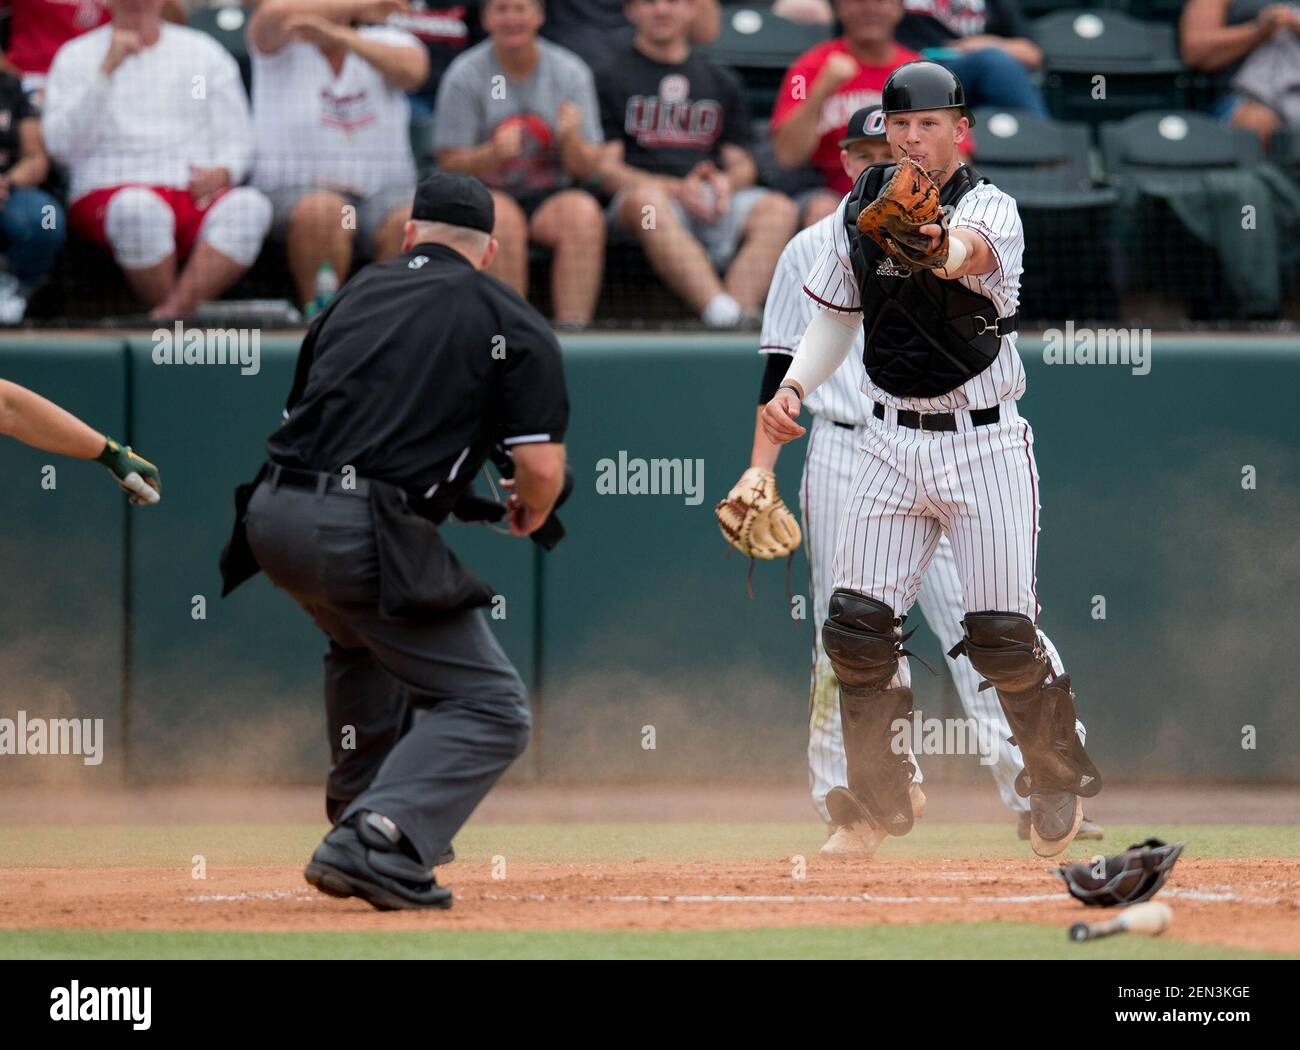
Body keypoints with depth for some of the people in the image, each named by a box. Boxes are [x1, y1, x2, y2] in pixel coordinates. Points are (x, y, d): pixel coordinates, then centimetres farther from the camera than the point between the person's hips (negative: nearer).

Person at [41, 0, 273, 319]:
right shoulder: (77, 57, 12)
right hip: (107, 194, -2)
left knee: (250, 206, -32)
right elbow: (61, 145, -3)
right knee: (139, 207, -40)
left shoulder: (204, 52, 18)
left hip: (195, 196, 2)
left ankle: (174, 312, -39)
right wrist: (106, 71, -9)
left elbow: (236, 140, 15)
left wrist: (221, 174, -9)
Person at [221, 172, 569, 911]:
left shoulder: (360, 290, 22)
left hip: (273, 516, 6)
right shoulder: (513, 323, 7)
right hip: (365, 536, -6)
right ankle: (380, 843, -20)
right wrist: (528, 518, 19)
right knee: (492, 709, 0)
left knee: (364, 637, 37)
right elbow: (543, 467, -2)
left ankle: (362, 810, 39)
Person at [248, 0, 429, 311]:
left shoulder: (386, 42, 9)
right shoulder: (282, 46, 5)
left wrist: (339, 34, -23)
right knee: (323, 210, -37)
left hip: (382, 191, 2)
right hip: (294, 191, -2)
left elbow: (412, 69, -14)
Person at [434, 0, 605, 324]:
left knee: (584, 213, -31)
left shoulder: (570, 71, 2)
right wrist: (493, 154, -25)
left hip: (550, 195, 2)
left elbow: (587, 169, 2)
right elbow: (450, 164, -4)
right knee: (502, 218, -35)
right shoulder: (464, 76, -3)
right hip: (487, 193, -2)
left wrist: (571, 141, -21)